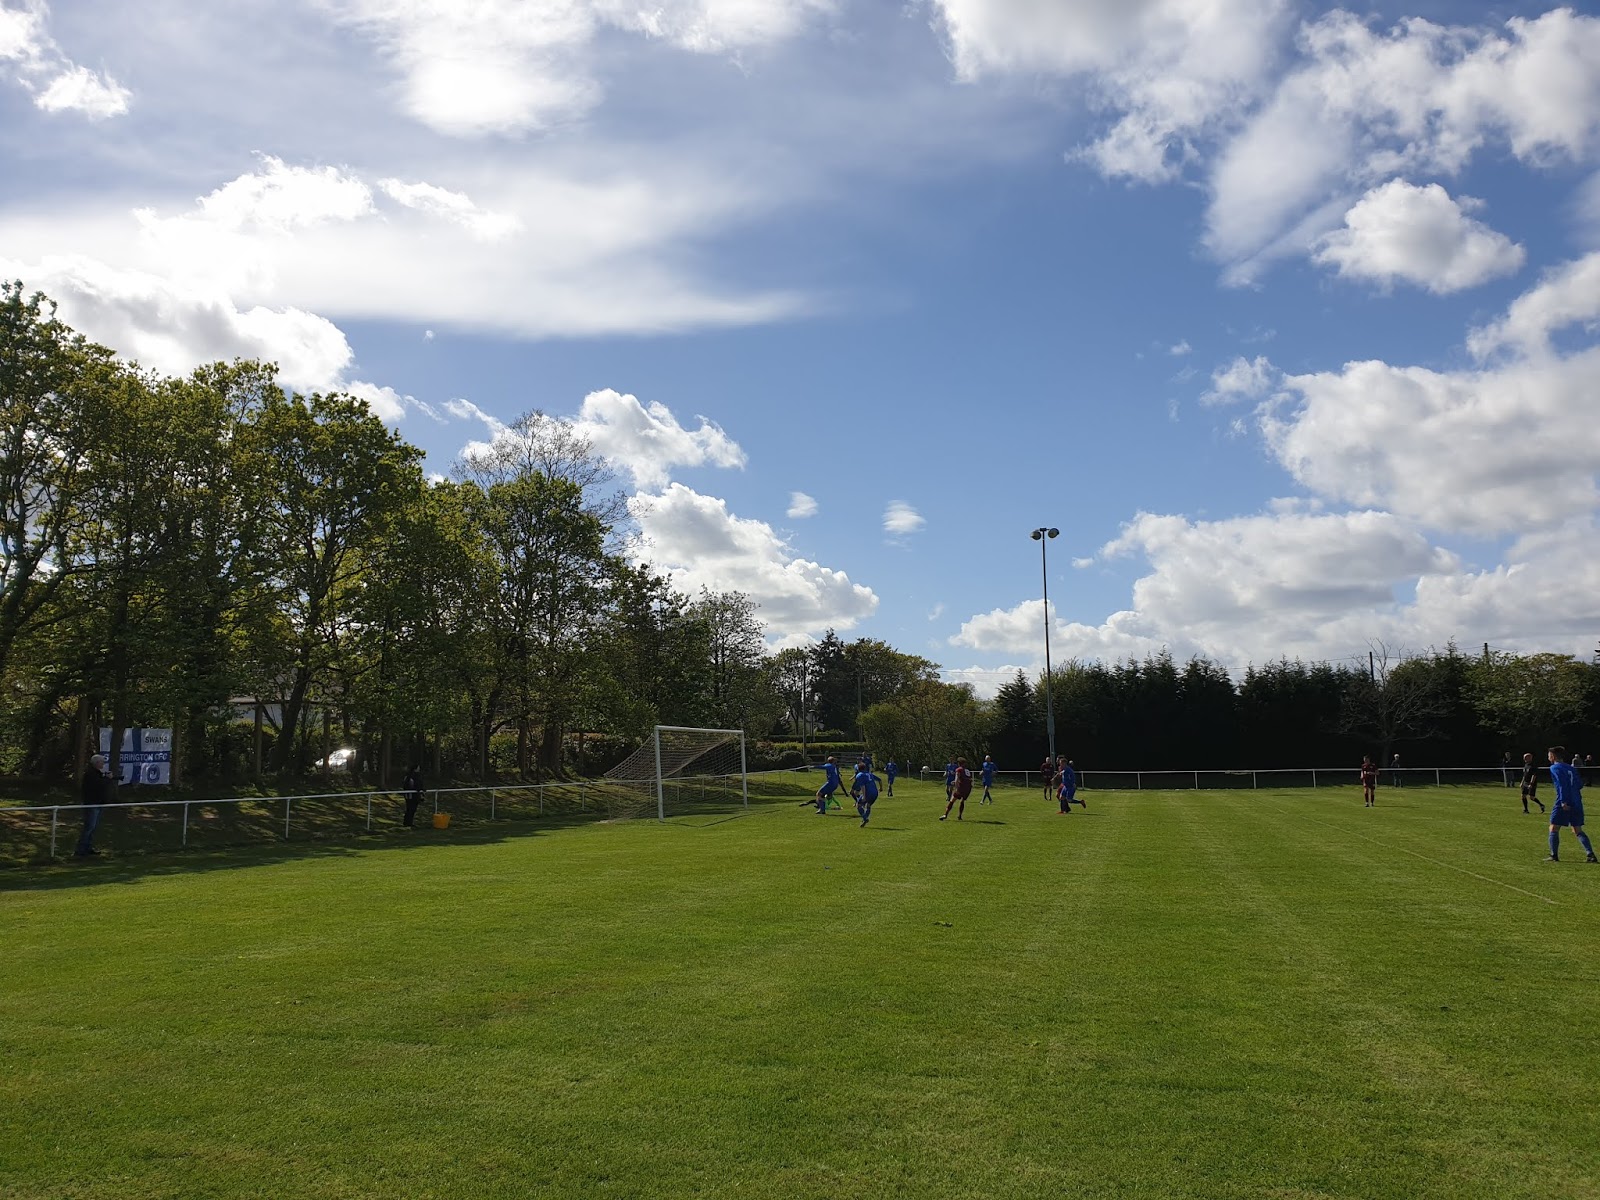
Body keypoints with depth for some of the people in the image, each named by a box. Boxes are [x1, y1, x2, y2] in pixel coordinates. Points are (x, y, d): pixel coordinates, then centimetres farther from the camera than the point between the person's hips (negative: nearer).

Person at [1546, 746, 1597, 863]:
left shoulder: (1554, 768, -3)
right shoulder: (1571, 768, 18)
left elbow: (1561, 784, -16)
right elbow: (1580, 784, 15)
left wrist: (1563, 801, -21)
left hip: (1563, 804, -7)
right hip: (1577, 803, 7)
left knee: (1553, 828, 2)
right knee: (1578, 830, 12)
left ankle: (1554, 855, -1)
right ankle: (1591, 855, -1)